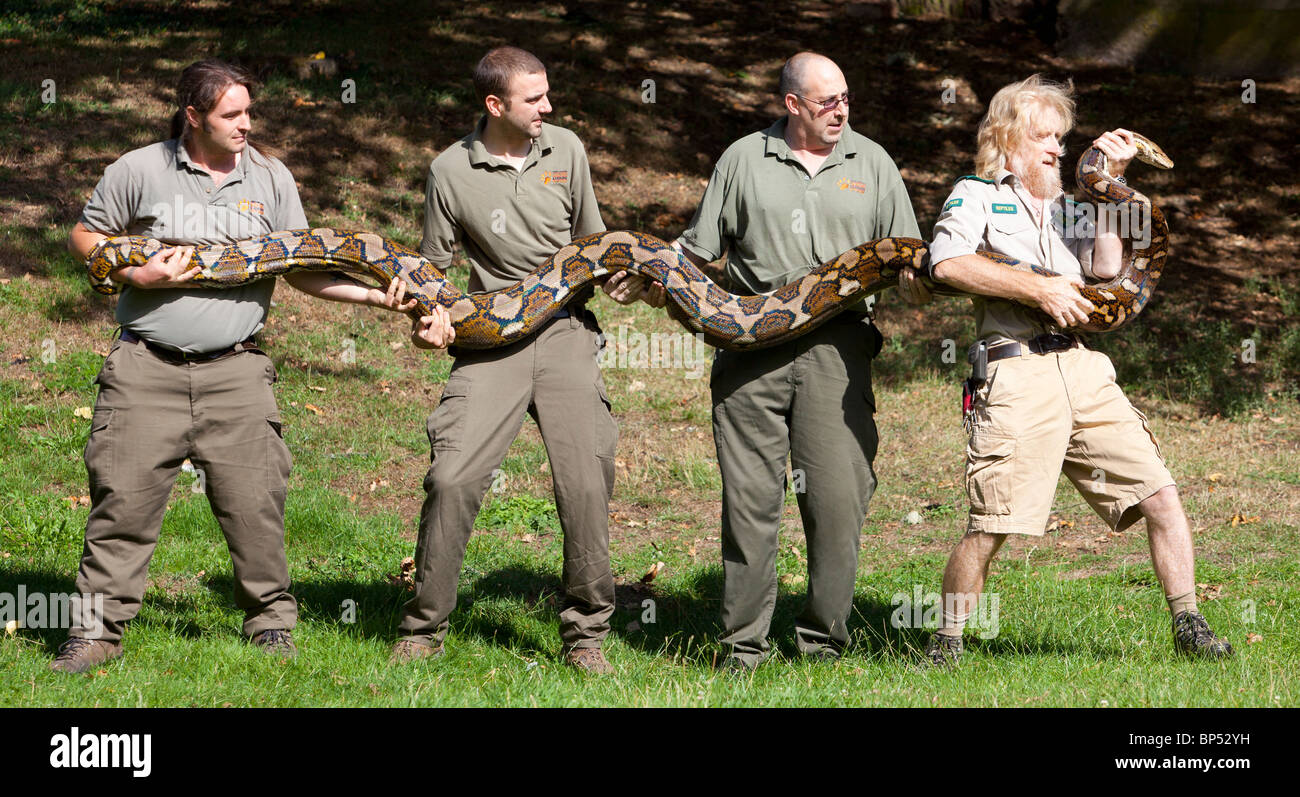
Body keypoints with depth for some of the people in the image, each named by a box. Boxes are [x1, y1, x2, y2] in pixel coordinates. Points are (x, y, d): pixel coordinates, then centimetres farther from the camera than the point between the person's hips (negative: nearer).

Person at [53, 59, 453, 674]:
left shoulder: (271, 178, 8)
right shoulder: (140, 170, 2)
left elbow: (302, 270, 11)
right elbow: (85, 238, 11)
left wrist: (376, 295, -2)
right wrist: (138, 274, -6)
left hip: (234, 369, 1)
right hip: (146, 367, -1)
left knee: (254, 502, -1)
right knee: (123, 496, -2)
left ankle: (272, 623, 15)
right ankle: (97, 629, 6)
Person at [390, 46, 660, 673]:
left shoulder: (566, 150, 6)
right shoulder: (451, 172, -1)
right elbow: (433, 267, 9)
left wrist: (622, 279, 2)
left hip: (568, 333, 2)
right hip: (491, 340, -2)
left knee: (586, 486, -6)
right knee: (452, 477, -13)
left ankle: (585, 635, 7)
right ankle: (422, 631, 1)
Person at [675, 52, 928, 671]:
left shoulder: (870, 162, 13)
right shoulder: (743, 160, 11)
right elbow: (696, 249, 15)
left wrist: (921, 283, -10)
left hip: (837, 345, 0)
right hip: (753, 344, 0)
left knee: (839, 497, -7)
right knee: (749, 497, -1)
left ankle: (824, 640, 5)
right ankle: (743, 644, 7)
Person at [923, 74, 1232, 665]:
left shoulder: (1068, 206, 26)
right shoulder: (976, 195, 8)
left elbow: (1105, 268, 10)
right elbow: (947, 263, -11)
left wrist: (1110, 184, 9)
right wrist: (1041, 290, -12)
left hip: (1083, 369, 6)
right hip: (1015, 371, -5)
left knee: (1160, 496, -1)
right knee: (990, 526, -9)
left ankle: (1188, 627, 7)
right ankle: (947, 640, 7)